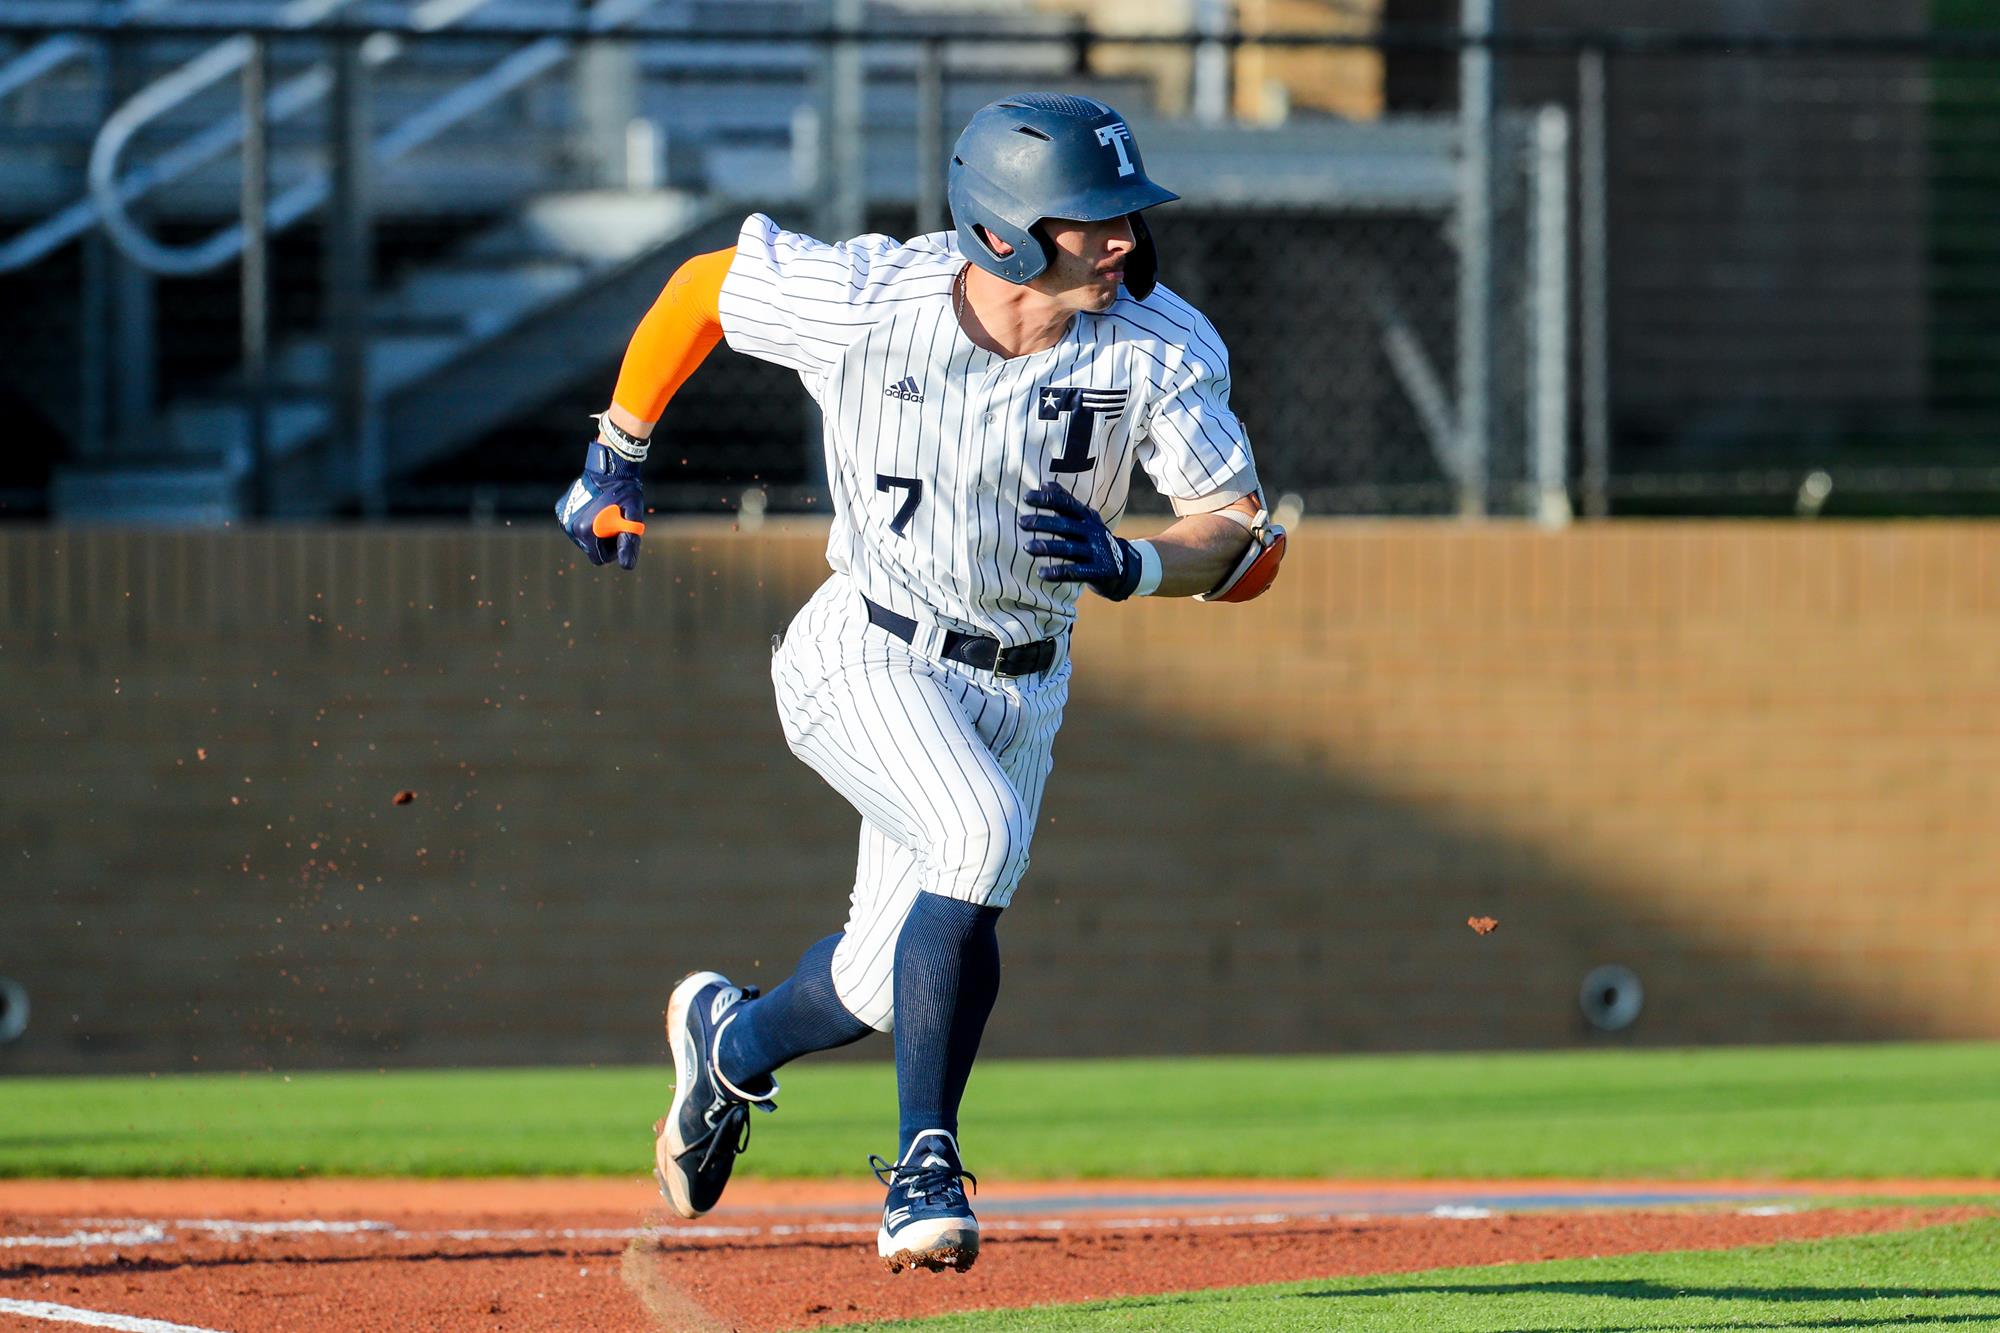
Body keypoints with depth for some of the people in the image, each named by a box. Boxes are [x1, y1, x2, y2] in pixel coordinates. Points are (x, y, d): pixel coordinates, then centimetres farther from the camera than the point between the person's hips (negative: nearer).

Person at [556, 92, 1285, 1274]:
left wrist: (1127, 567, -36)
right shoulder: (859, 302, -22)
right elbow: (701, 285, -3)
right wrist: (615, 458, 6)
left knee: (894, 980, 7)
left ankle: (732, 1039, 42)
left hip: (1020, 685, 4)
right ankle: (926, 1167, -22)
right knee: (979, 834, -31)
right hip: (868, 658, -4)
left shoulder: (1160, 352, -18)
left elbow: (1250, 544, -17)